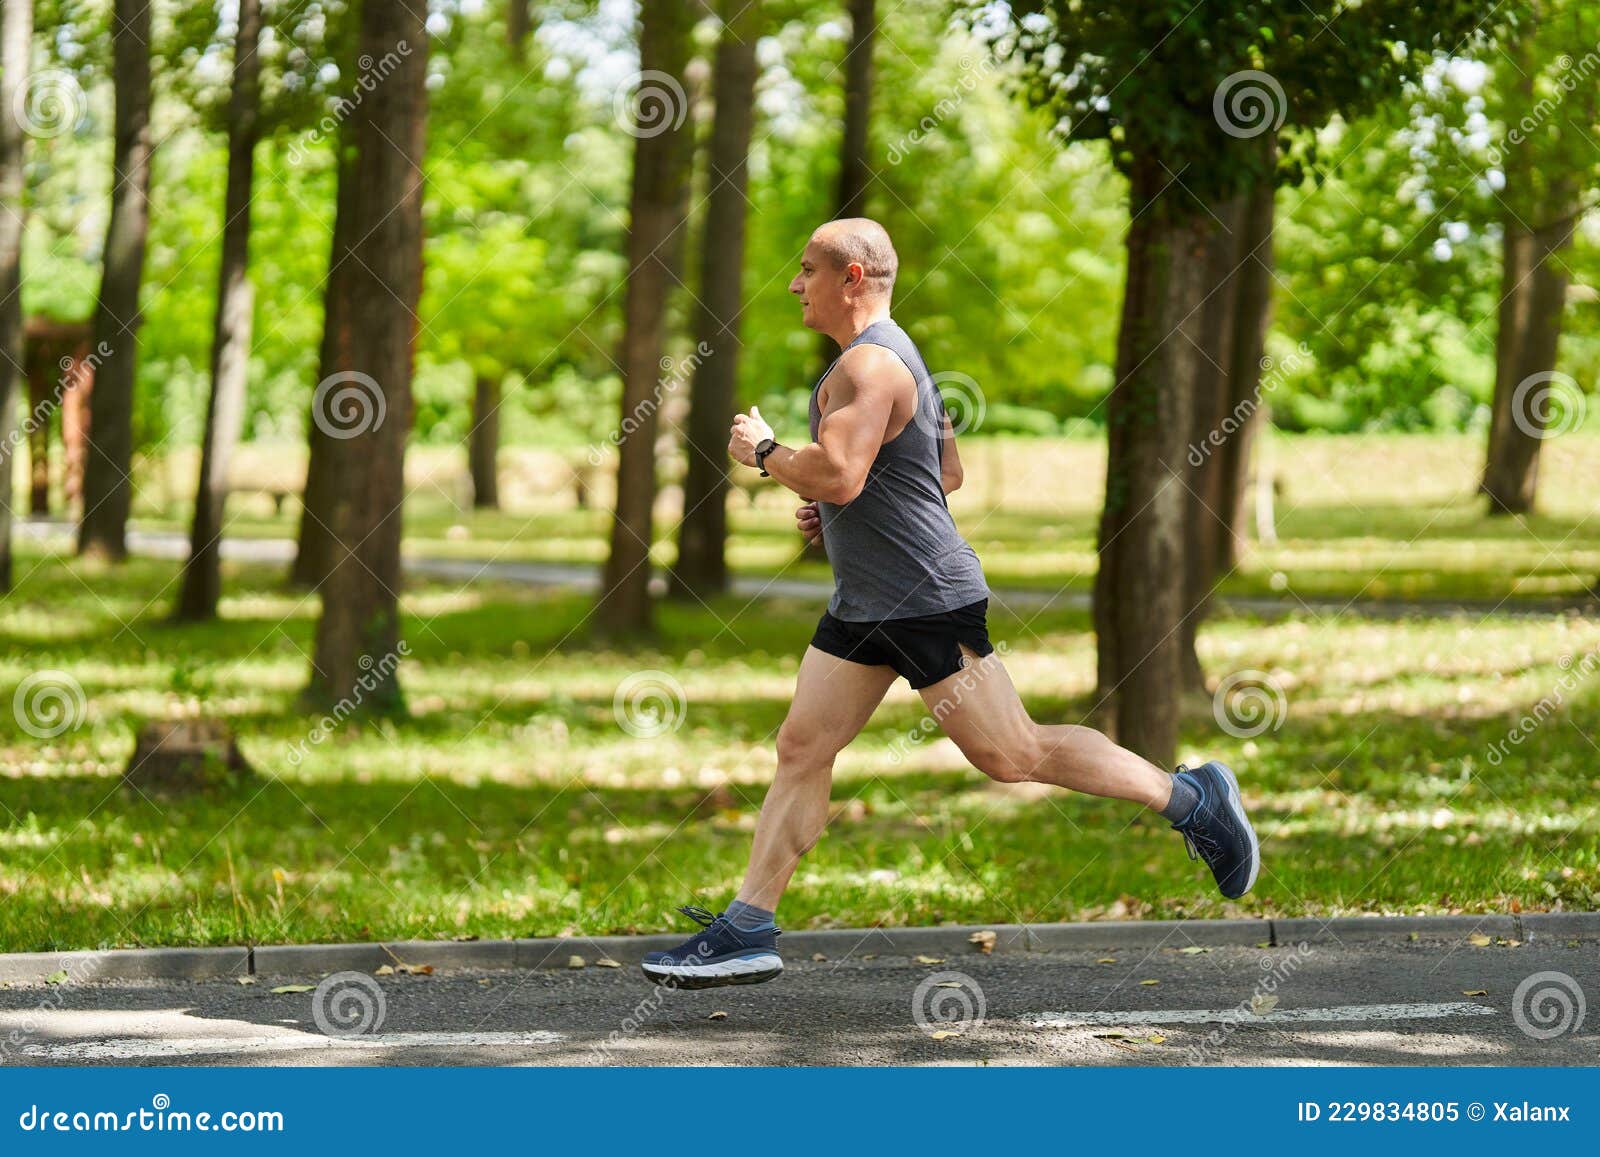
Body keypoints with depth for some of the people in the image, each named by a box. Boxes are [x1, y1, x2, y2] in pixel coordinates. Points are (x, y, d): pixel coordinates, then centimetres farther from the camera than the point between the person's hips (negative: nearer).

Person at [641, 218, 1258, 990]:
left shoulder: (868, 363, -17)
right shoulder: (889, 356, 17)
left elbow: (838, 474, -31)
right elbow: (948, 473, 25)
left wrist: (763, 451, -13)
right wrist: (839, 512, 19)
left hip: (926, 601, -11)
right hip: (866, 602, 11)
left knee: (1010, 754, -5)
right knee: (801, 749, 6)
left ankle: (1191, 799, 6)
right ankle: (748, 930, 6)